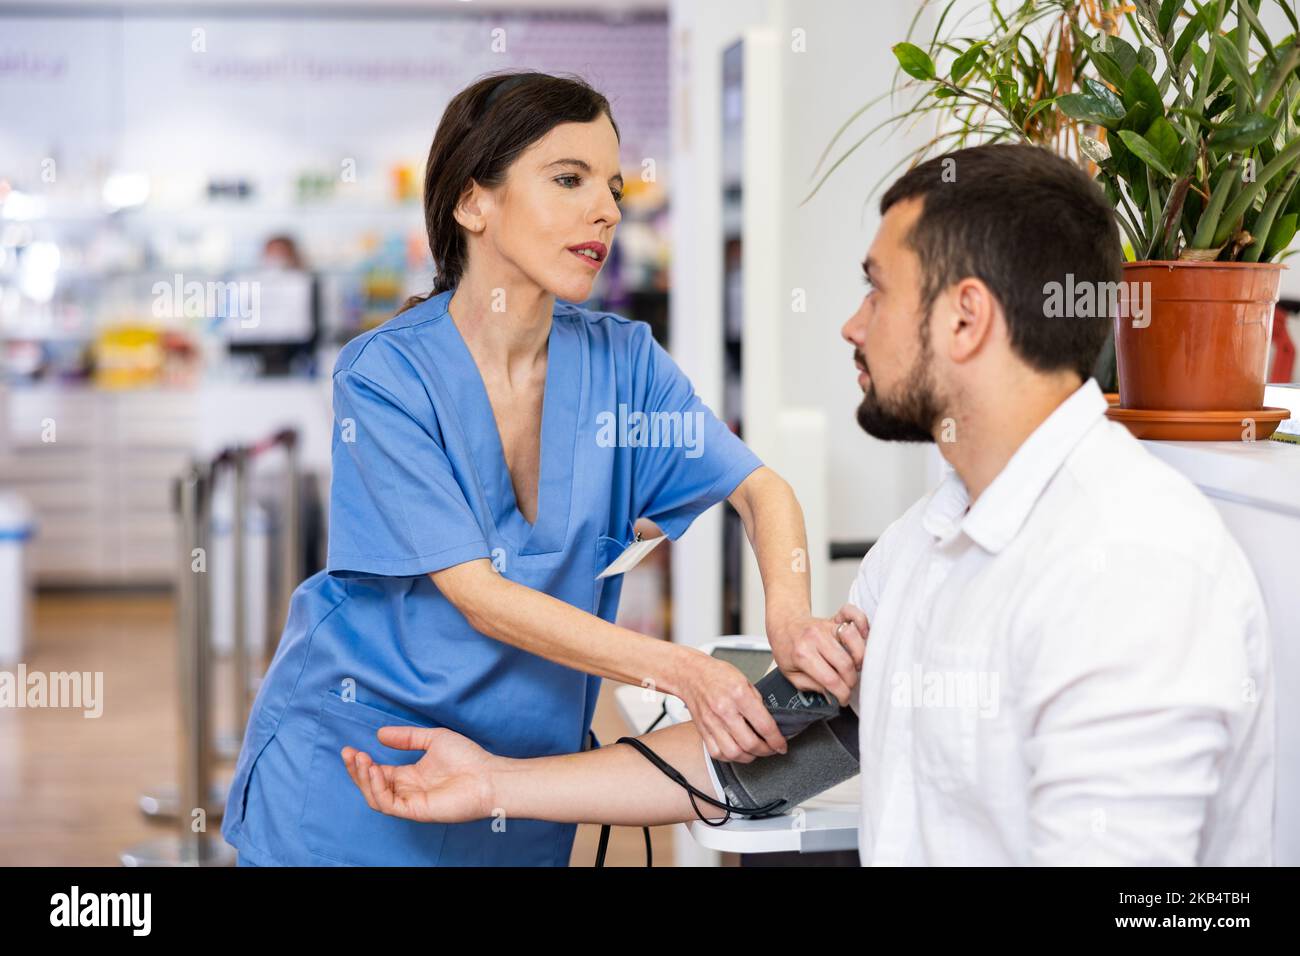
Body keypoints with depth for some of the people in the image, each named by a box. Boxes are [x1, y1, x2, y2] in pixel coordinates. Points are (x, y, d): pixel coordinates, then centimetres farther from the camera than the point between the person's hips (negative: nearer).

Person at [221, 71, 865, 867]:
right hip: (350, 762, -4)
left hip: (527, 771, 4)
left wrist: (790, 620, -31)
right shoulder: (385, 376, -18)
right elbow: (478, 594, -23)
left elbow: (762, 489, -8)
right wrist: (684, 671, -33)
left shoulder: (621, 361, -4)